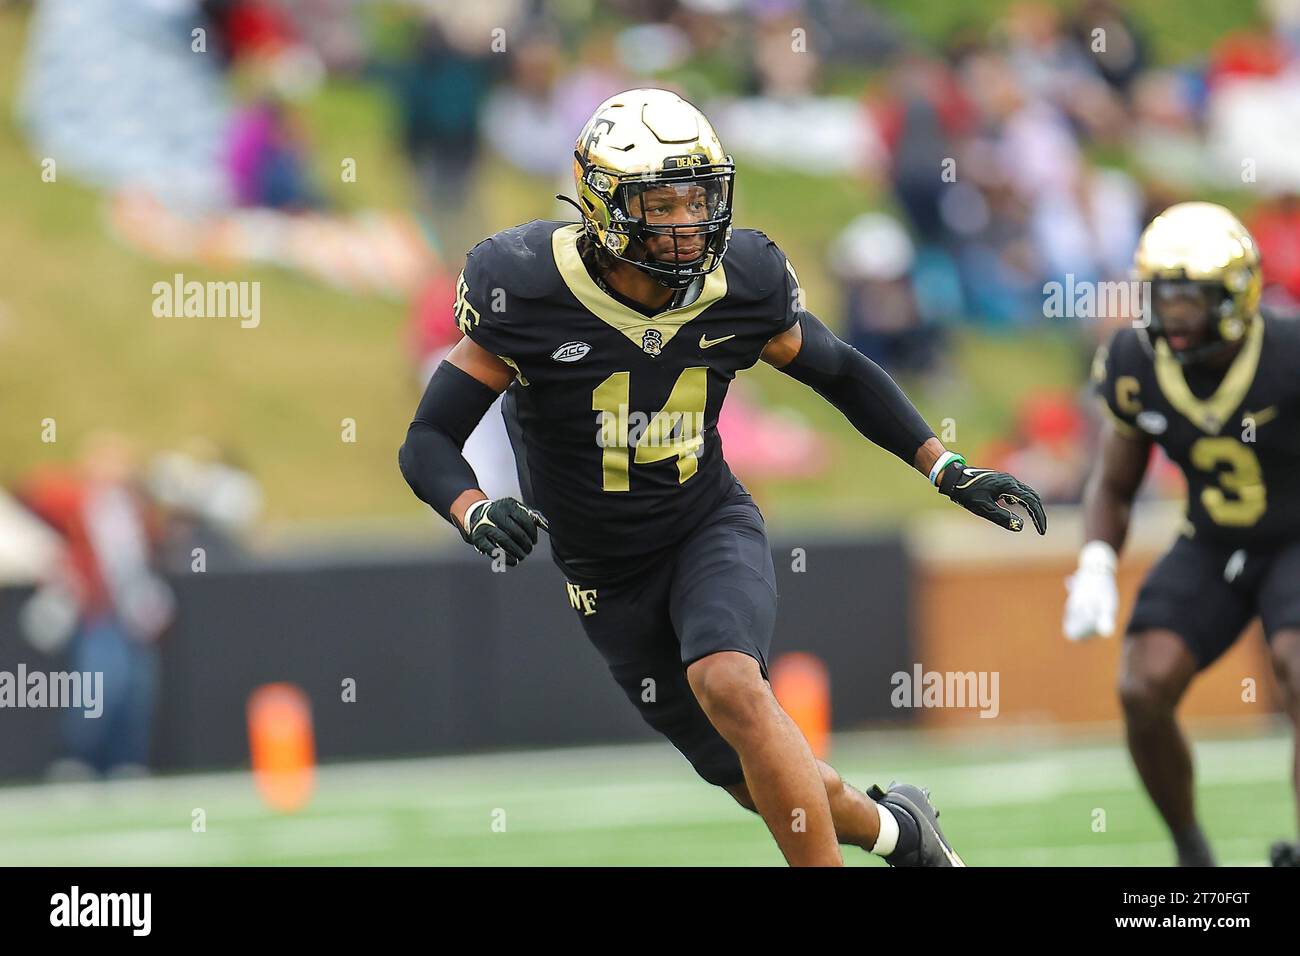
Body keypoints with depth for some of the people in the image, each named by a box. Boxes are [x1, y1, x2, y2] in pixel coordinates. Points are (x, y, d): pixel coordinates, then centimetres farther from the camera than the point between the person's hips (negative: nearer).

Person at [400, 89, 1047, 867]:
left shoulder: (741, 283, -13)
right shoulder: (529, 290, -21)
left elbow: (840, 372, 6)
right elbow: (429, 440, -16)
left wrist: (951, 472, 1)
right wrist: (475, 514, -37)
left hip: (712, 529, 0)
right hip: (606, 570, 0)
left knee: (729, 683, -33)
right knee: (770, 785, 5)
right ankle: (894, 826, 36)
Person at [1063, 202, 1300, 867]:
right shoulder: (1136, 369, -11)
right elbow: (1114, 487, 4)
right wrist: (1096, 567, -13)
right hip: (1210, 549, 4)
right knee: (1143, 691, -14)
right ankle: (1191, 855, 7)